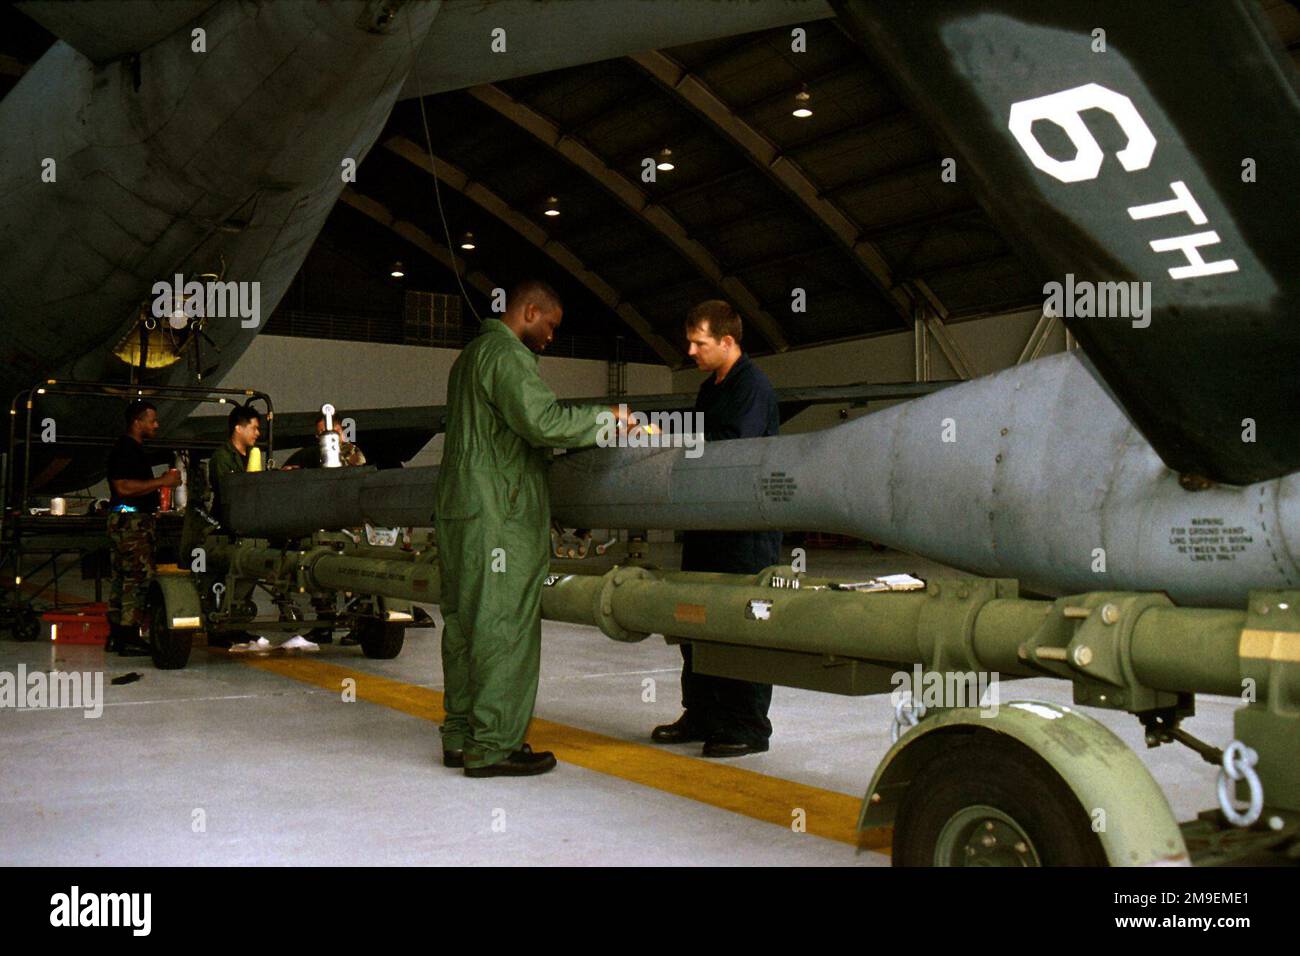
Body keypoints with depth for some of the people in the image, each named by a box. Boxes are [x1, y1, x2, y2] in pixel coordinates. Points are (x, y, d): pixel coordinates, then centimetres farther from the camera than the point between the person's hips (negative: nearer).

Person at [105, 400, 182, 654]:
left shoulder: (133, 448, 20)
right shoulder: (126, 448, -13)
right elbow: (123, 487, -22)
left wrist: (163, 482, 20)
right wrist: (161, 482, -20)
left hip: (133, 520, 11)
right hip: (130, 521, -11)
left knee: (122, 577, 12)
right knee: (139, 577, -12)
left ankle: (117, 633, 16)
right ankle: (129, 637, -12)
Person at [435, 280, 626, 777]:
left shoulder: (471, 355, 23)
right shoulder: (506, 354, -9)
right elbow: (541, 421, -21)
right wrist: (605, 417, -11)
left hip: (459, 511, 10)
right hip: (498, 515, -10)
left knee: (464, 623, 11)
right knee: (503, 626, -8)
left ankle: (460, 737, 17)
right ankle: (493, 746, -5)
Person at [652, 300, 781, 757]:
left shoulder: (753, 386, -11)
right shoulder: (711, 387, 18)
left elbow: (732, 449, -22)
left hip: (748, 528, -9)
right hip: (708, 526, 9)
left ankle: (748, 727, 4)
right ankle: (701, 715, 22)